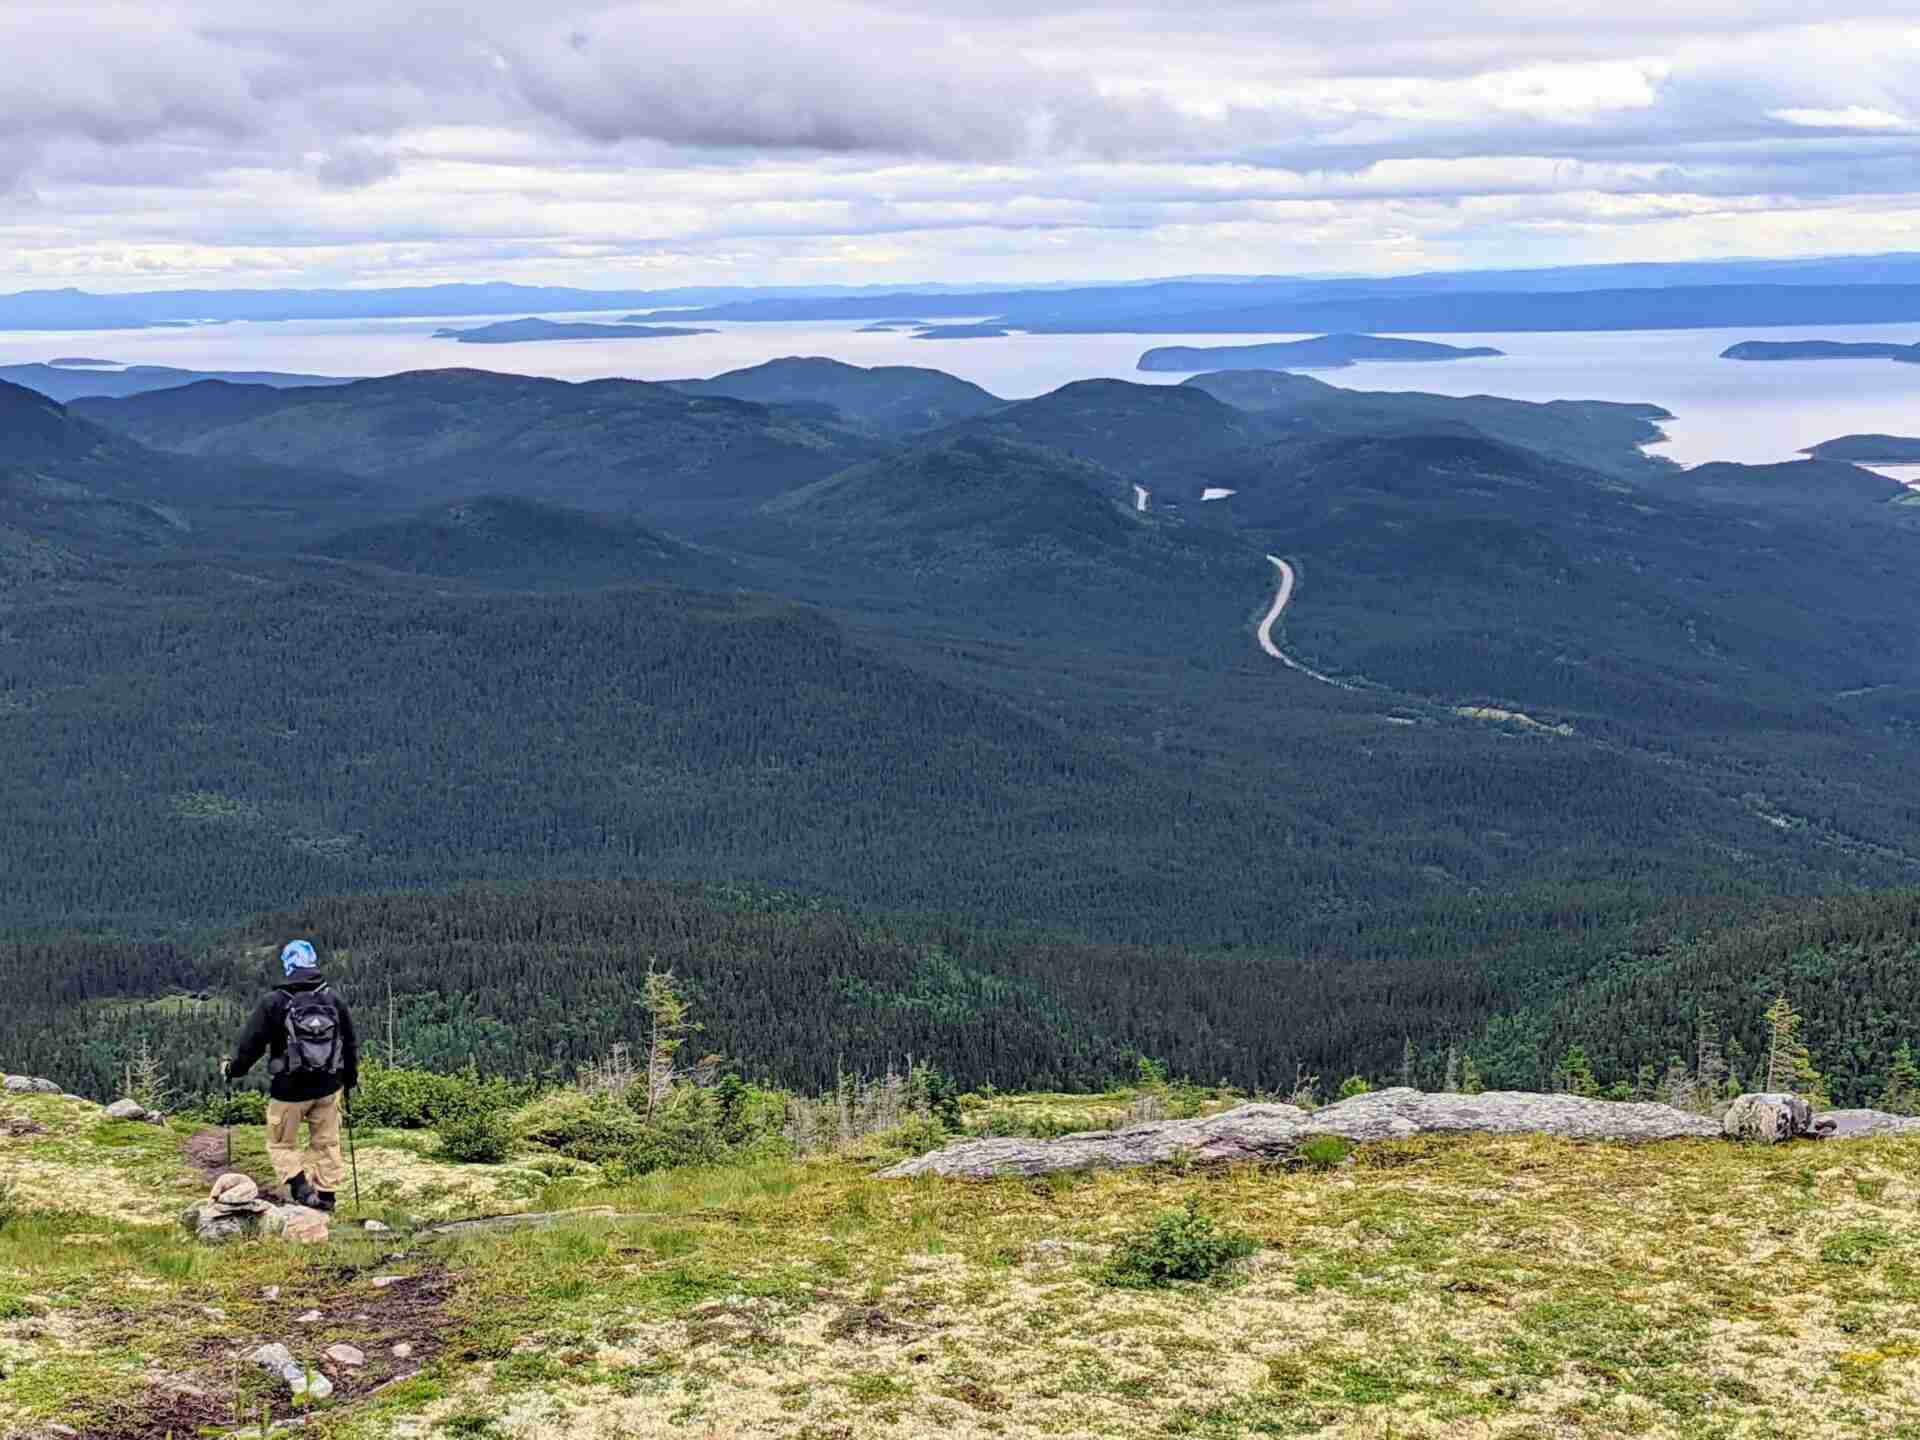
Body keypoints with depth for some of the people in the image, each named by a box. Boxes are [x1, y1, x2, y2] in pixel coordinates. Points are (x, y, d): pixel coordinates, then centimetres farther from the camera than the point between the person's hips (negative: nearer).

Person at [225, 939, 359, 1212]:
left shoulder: (274, 1002, -11)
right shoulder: (334, 1000, 2)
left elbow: (251, 1042, -5)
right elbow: (350, 1043, 11)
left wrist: (234, 1069, 13)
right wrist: (350, 1076, 26)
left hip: (290, 1088, -3)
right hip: (328, 1087, 4)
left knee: (281, 1144, 9)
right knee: (326, 1143, 14)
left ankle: (301, 1187, -9)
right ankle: (326, 1195, 15)